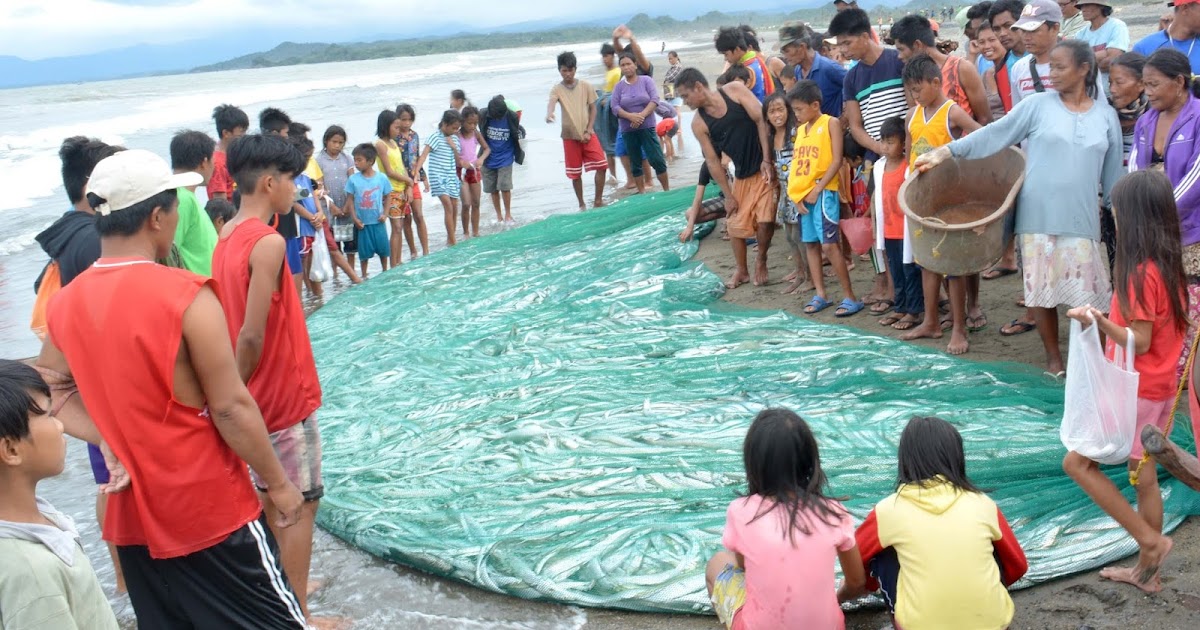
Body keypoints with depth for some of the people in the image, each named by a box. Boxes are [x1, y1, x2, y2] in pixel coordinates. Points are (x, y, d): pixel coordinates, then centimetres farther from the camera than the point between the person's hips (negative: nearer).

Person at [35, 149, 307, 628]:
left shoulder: (65, 304, -1)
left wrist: (111, 441, -2)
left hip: (134, 516, 6)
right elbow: (231, 408, -18)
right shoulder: (185, 295, -20)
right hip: (210, 509, -6)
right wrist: (278, 483, -8)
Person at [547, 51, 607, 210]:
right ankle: (582, 205, 19)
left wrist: (589, 130, -6)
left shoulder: (586, 86, 1)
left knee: (601, 165, -9)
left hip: (588, 134, 1)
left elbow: (593, 108, 5)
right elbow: (551, 102, -23)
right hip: (570, 136, -1)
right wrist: (549, 114, -47)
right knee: (575, 173, 5)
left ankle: (598, 201, 5)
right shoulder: (557, 89, -3)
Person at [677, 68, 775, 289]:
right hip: (742, 175, 4)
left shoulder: (735, 90, -11)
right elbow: (712, 161, -2)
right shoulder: (698, 124, -5)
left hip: (767, 166, -3)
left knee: (765, 220, -11)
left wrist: (767, 159, -19)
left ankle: (761, 261, 16)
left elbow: (761, 120, -14)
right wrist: (728, 195, -3)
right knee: (736, 223, 8)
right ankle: (741, 270, 29)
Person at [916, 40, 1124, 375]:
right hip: (1039, 216, -1)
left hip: (1081, 219, 1)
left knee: (1085, 292, 1)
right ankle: (1053, 358, 19)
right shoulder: (1038, 105, 1)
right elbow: (994, 134, -2)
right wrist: (946, 151, -10)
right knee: (1042, 288, 4)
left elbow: (1113, 172, 13)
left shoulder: (1106, 115, 7)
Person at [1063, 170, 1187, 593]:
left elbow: (1140, 342, -22)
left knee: (1078, 463, 1)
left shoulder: (1142, 274, -22)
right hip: (1158, 388, 9)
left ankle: (1150, 540, 3)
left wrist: (1099, 321, -32)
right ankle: (1147, 571, 25)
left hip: (1137, 392, -9)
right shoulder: (1170, 266, 5)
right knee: (1145, 478, 16)